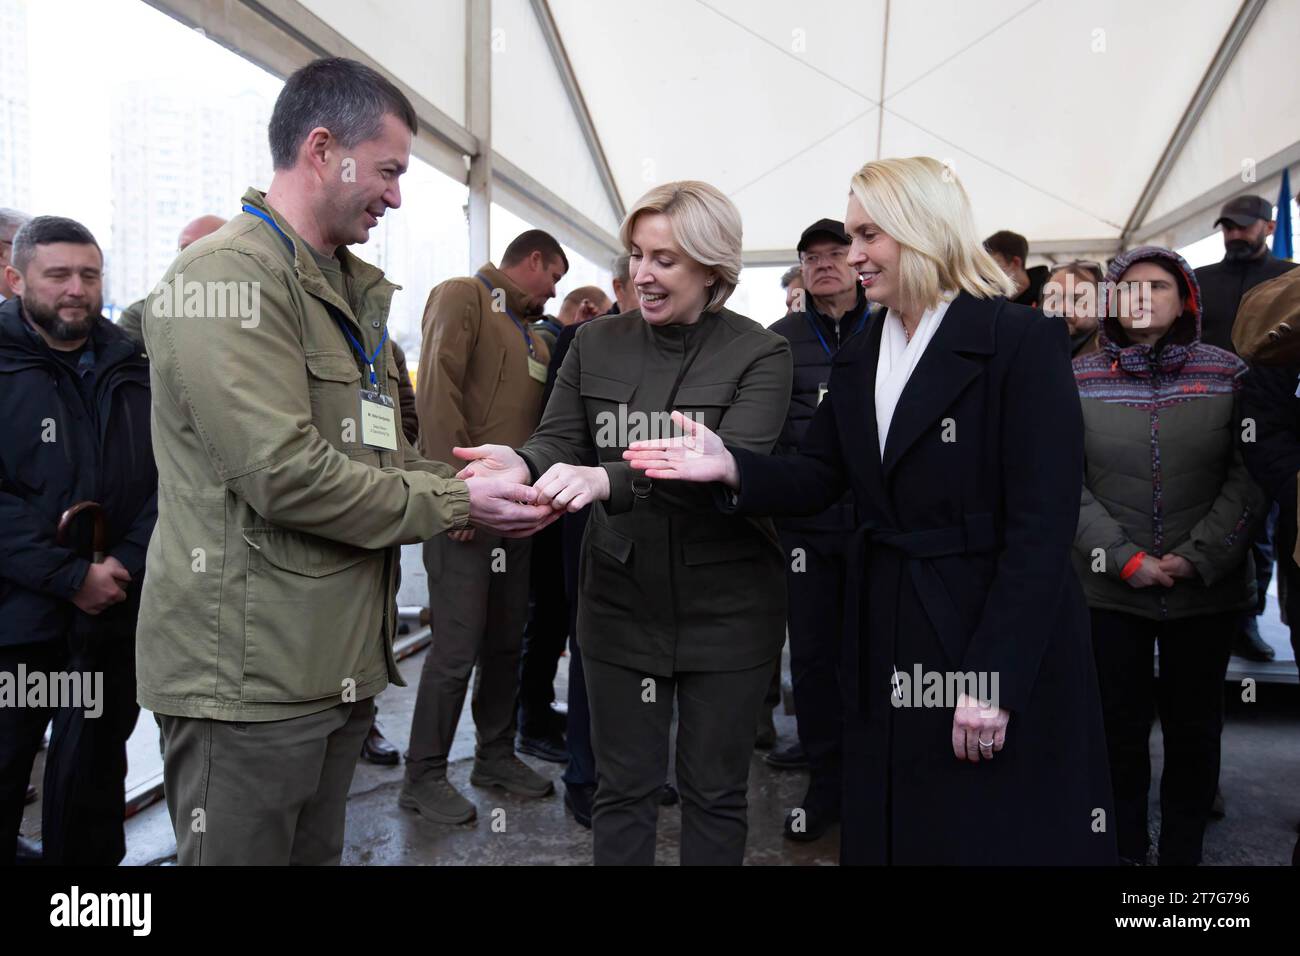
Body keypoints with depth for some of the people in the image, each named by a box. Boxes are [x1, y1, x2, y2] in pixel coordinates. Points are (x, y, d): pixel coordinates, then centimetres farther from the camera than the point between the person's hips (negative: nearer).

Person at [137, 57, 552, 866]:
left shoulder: (351, 290, 16)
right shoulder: (231, 276, -14)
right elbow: (284, 473, -23)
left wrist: (473, 490, 0)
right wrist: (456, 505, -15)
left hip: (339, 660, 9)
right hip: (250, 671, -8)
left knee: (318, 850, 20)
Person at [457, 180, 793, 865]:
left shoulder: (759, 354, -9)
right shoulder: (596, 344, 3)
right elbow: (560, 439, -3)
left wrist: (609, 480, -38)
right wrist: (524, 464, -28)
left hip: (725, 608, -2)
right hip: (620, 601, 3)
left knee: (714, 794, 14)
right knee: (622, 790, 15)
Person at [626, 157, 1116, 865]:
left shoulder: (1022, 343, -12)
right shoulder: (859, 358, 9)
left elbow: (1041, 525, -17)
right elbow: (817, 478, 6)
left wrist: (996, 681, -19)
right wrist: (732, 468, -14)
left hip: (1000, 641, -6)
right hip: (887, 644, 6)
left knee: (998, 836, 10)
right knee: (890, 833, 18)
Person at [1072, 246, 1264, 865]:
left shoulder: (1229, 374, 0)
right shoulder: (1079, 380, -1)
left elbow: (1249, 480, -3)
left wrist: (1196, 558, -13)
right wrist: (1125, 559, -13)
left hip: (1208, 589, 1)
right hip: (1109, 588, 0)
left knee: (1194, 727, 12)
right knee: (1120, 726, 9)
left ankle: (1183, 851, 30)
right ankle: (1125, 850, 27)